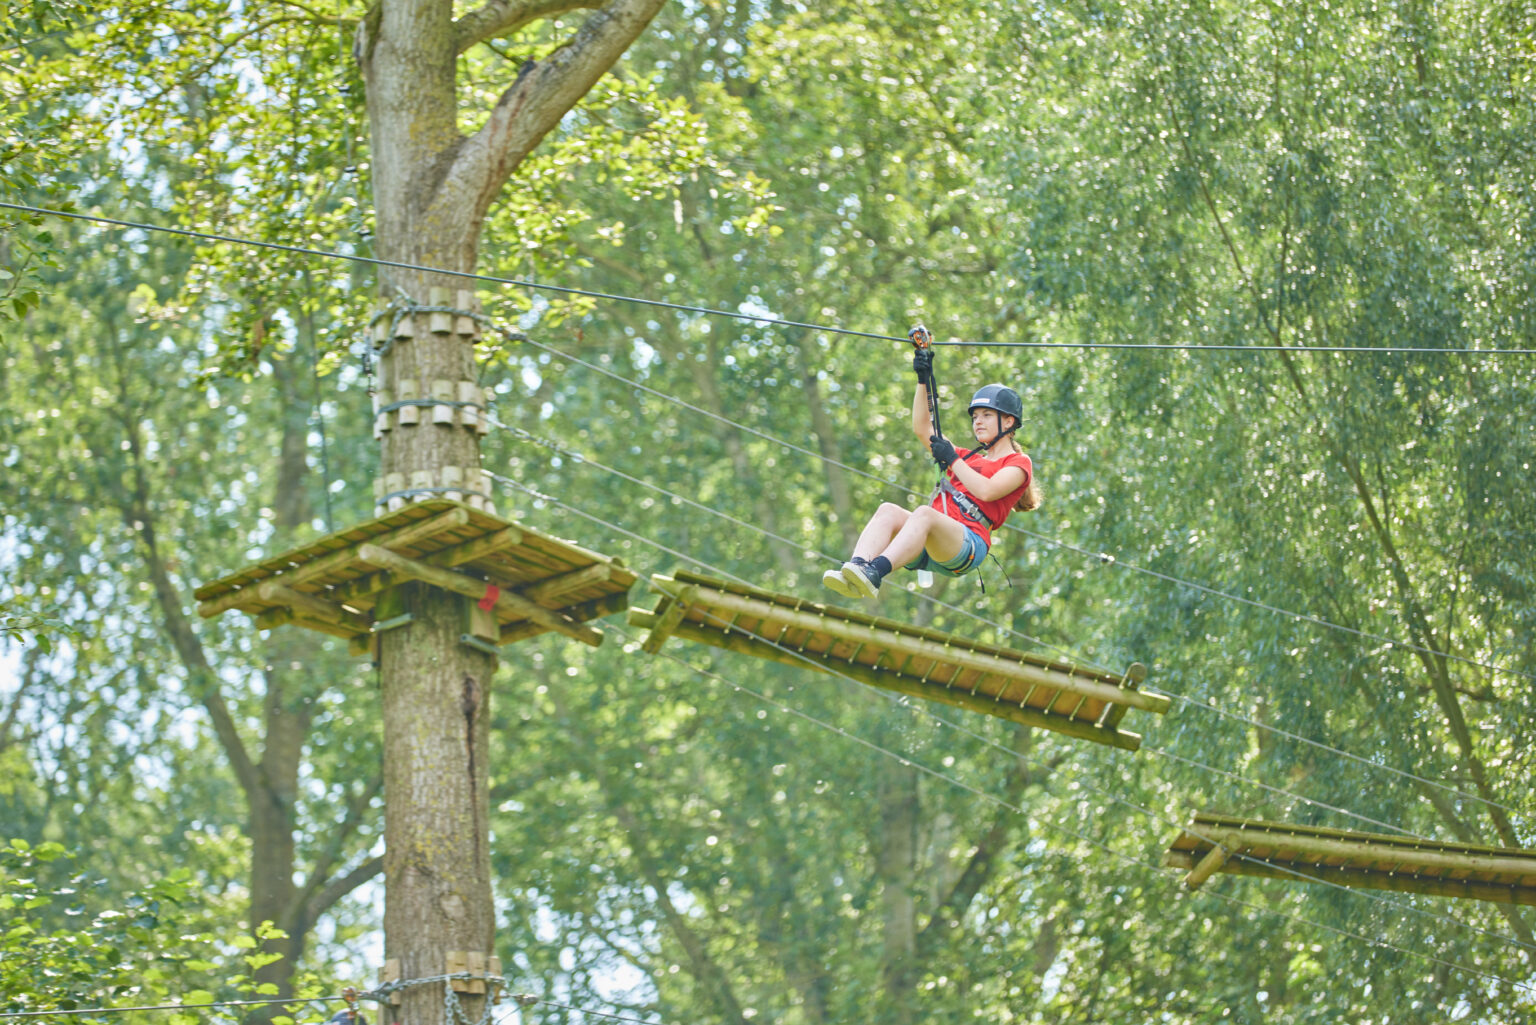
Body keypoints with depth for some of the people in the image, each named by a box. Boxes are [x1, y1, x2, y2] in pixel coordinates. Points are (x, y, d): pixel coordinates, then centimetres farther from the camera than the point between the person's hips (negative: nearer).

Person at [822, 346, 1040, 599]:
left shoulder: (1018, 463, 15)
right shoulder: (970, 458, 36)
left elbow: (987, 491, -5)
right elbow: (922, 429, 33)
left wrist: (952, 460, 0)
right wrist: (923, 380, 25)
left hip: (968, 544, -7)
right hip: (928, 549, 7)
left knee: (924, 513, -38)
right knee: (888, 511, -24)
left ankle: (875, 572, -63)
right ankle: (856, 568, -50)